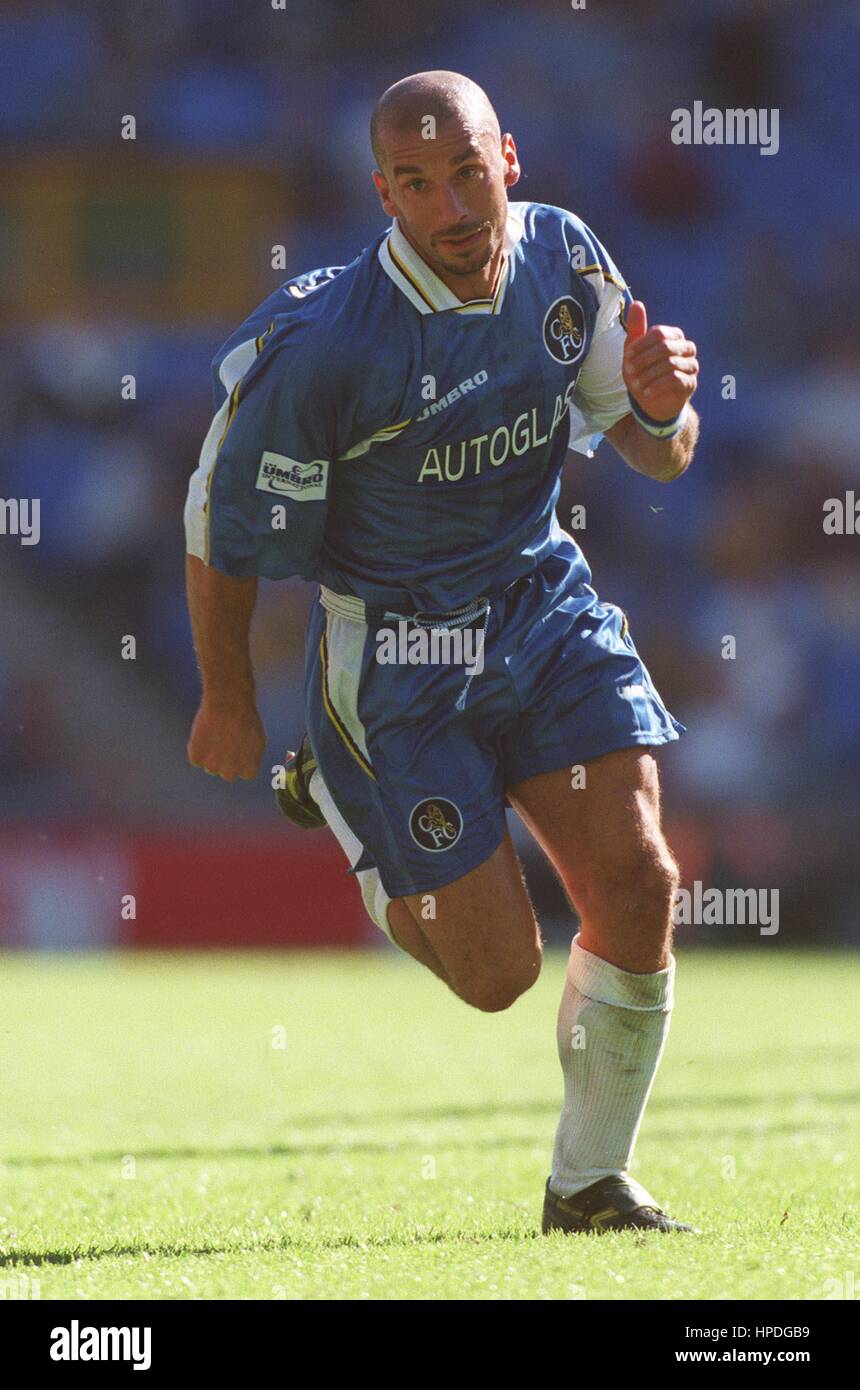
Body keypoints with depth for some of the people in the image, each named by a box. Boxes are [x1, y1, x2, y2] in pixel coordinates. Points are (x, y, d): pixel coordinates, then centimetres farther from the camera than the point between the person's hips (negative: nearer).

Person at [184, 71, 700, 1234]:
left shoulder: (564, 257, -7)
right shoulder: (322, 343, -25)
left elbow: (658, 458, 4)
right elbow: (225, 523, -10)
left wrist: (662, 406, -21)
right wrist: (227, 702, 0)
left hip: (544, 604, 5)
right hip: (396, 650, -5)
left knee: (637, 885, -11)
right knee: (498, 973, -2)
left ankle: (591, 1183, 9)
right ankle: (340, 806, 29)